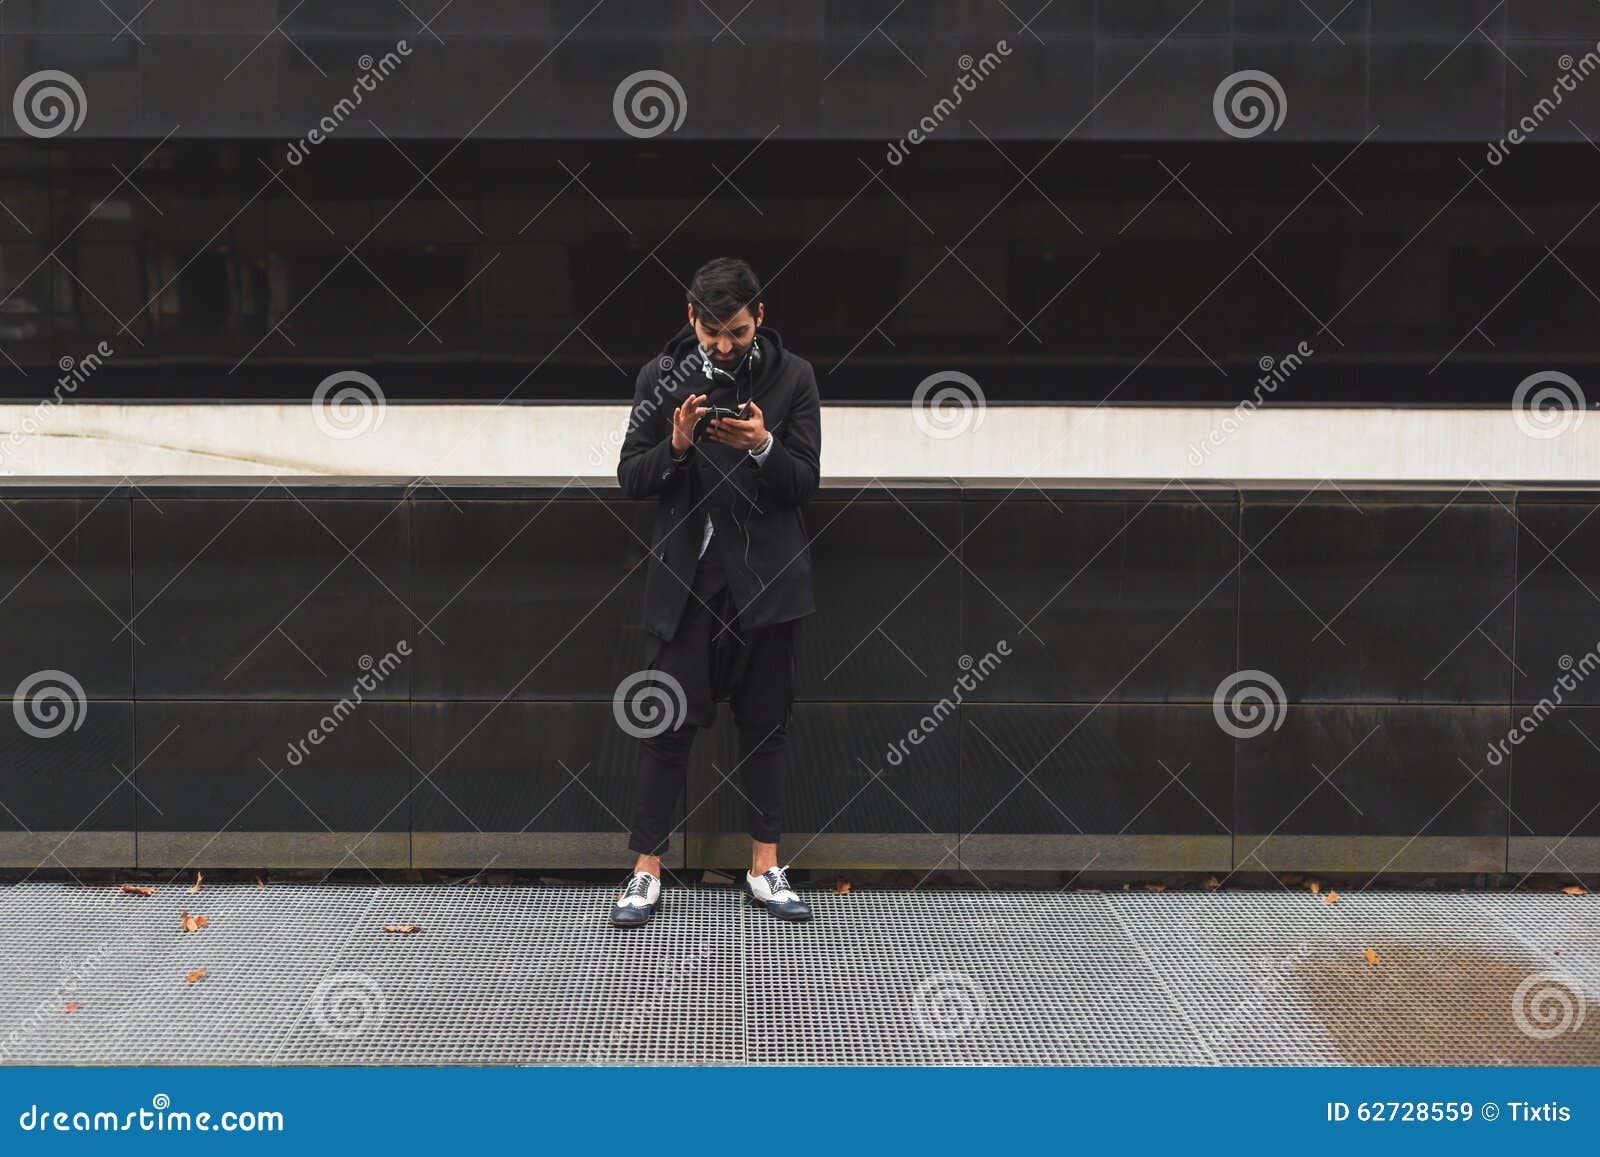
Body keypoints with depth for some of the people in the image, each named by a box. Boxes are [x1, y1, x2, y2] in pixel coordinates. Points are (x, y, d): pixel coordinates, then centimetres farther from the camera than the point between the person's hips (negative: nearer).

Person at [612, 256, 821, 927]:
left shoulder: (793, 378, 1)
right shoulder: (661, 379, 2)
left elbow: (804, 483, -2)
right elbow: (630, 479, 1)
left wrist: (762, 446, -21)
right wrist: (675, 447, -18)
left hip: (767, 579, 1)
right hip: (687, 579, 0)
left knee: (765, 723, 8)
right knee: (669, 723, -1)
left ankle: (764, 869, 18)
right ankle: (646, 874, 9)